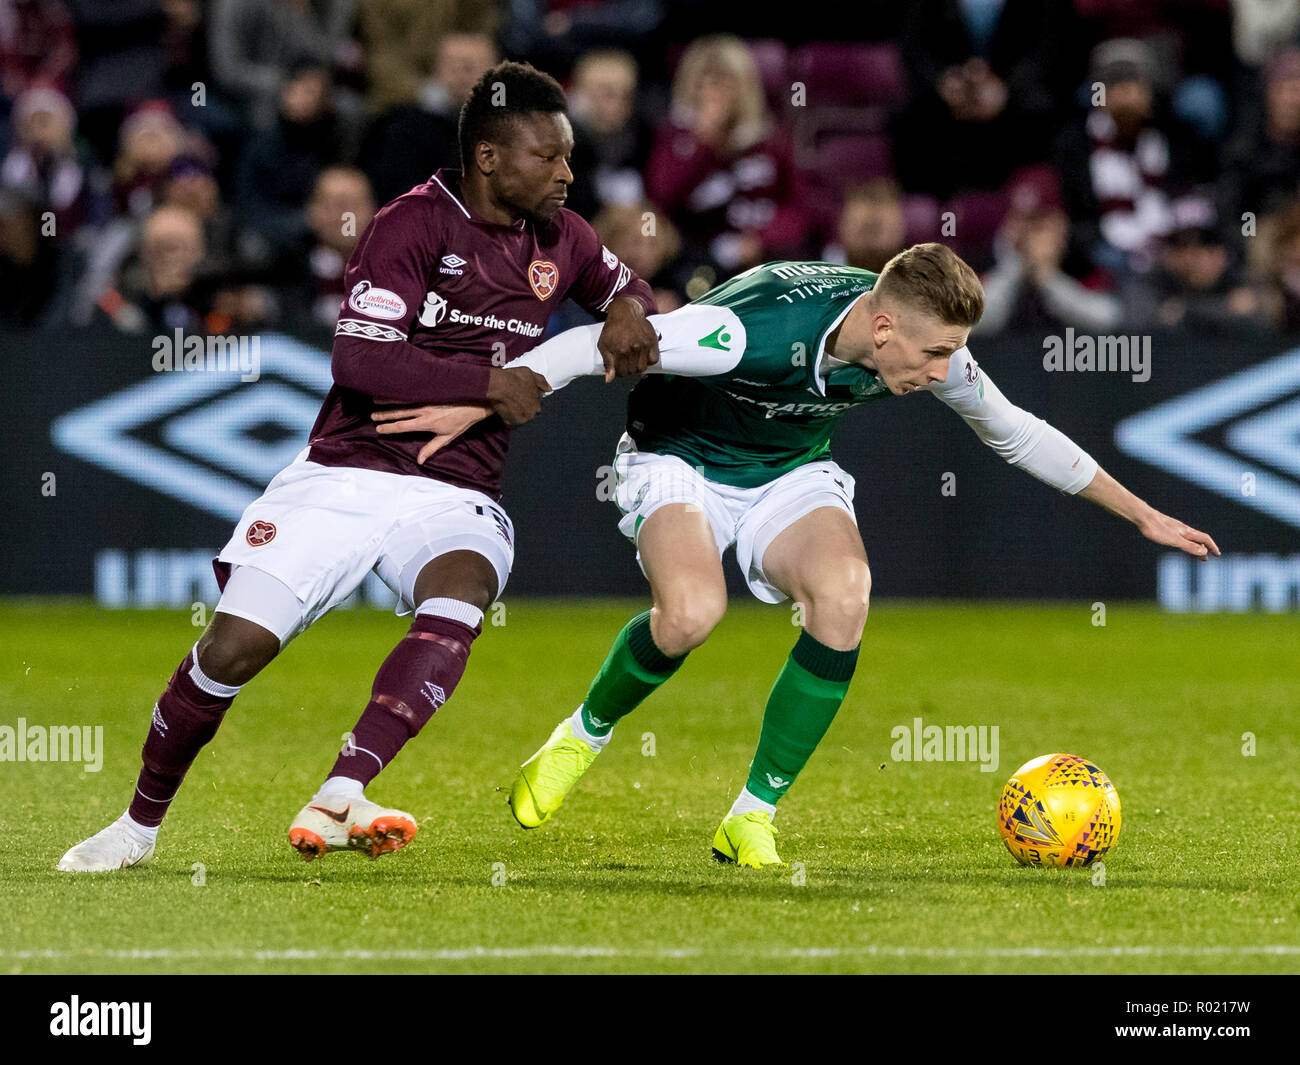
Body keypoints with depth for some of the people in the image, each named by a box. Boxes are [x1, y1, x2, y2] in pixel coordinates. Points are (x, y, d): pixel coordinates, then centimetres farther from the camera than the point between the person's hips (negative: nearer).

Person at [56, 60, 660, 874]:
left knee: (460, 595, -31)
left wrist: (629, 313, 6)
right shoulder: (416, 224, -10)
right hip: (345, 477, -4)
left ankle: (337, 802, -41)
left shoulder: (559, 239, 10)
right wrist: (488, 384, -17)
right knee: (237, 644, -12)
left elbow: (626, 288, 30)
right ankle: (142, 823, 10)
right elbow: (360, 359, -20)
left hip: (454, 499, 4)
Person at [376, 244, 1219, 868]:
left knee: (845, 596, -28)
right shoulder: (757, 328, -36)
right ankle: (585, 736, -1)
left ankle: (753, 817, -14)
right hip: (682, 462, -4)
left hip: (793, 475, 4)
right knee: (692, 613, -34)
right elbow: (595, 346, -27)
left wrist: (1142, 514, 5)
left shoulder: (931, 350, -18)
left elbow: (1018, 433, 1)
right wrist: (474, 407, -25)